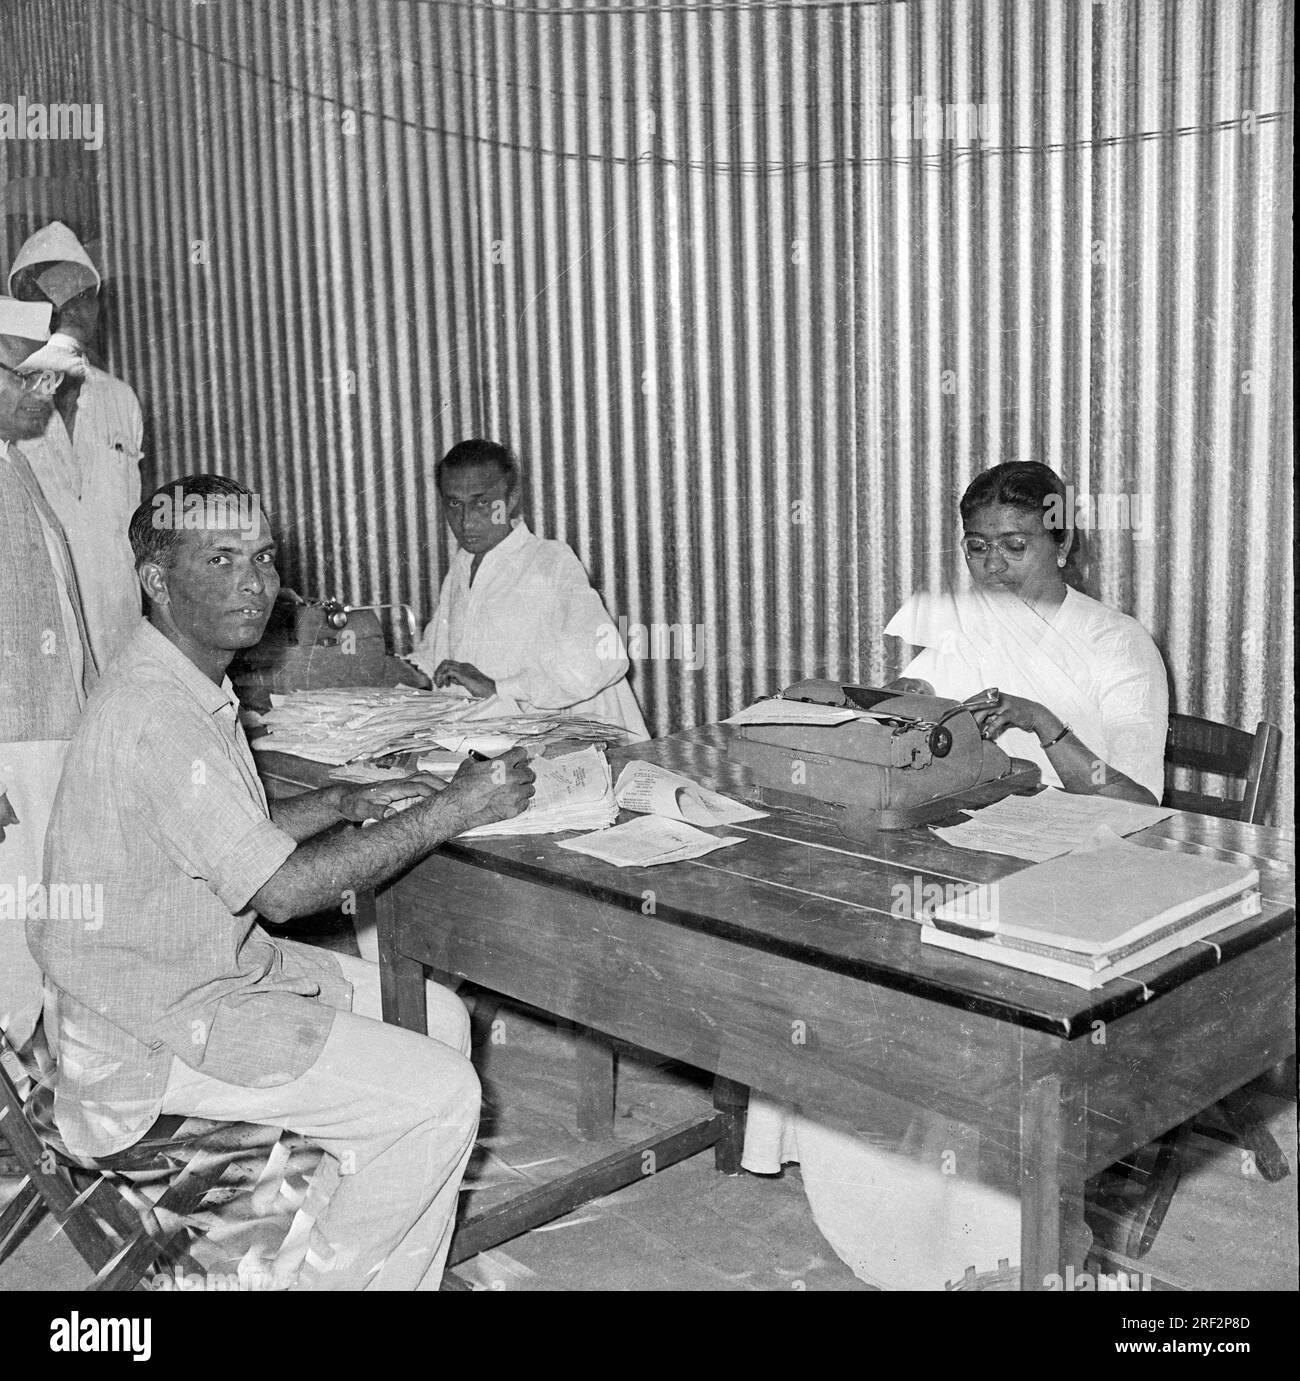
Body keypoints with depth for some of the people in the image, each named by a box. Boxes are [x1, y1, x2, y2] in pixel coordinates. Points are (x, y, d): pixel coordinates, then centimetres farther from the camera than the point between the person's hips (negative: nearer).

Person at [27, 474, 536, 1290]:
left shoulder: (193, 688, 7)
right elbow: (280, 889, -28)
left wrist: (342, 804, 3)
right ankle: (338, 1278, 8)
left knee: (438, 1017, 11)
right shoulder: (155, 715, -26)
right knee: (440, 1098, -14)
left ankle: (400, 1277, 17)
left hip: (215, 969, 10)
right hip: (158, 1031, -10)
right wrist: (447, 814, -24)